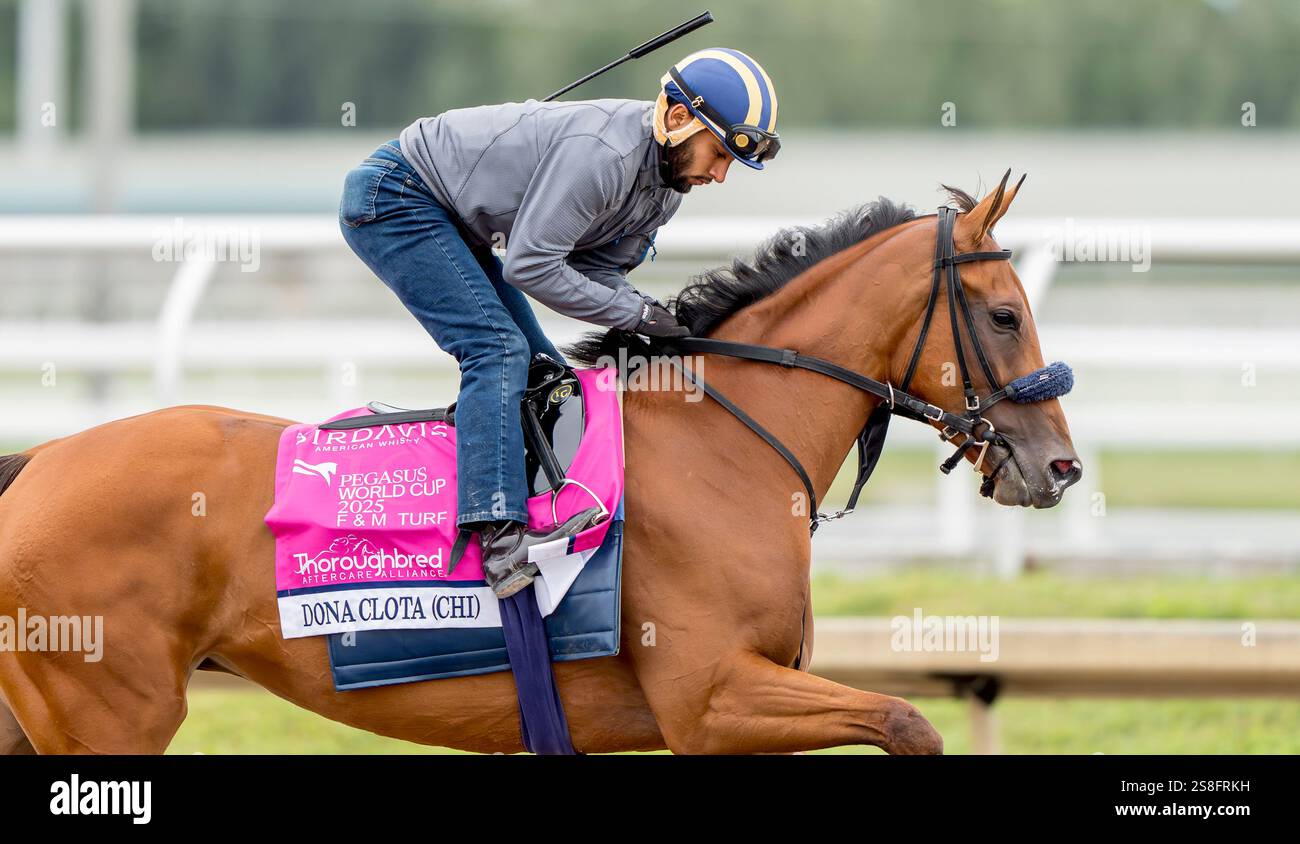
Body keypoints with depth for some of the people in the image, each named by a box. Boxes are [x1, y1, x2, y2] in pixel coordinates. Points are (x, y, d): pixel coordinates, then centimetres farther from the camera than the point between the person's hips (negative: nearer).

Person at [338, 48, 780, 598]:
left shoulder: (666, 186, 0)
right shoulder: (602, 151, -31)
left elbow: (596, 270, 2)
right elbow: (530, 264, -29)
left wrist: (665, 320, -16)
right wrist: (635, 313, -24)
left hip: (451, 221, 10)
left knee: (542, 371, 7)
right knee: (498, 348, -22)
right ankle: (499, 538, -32)